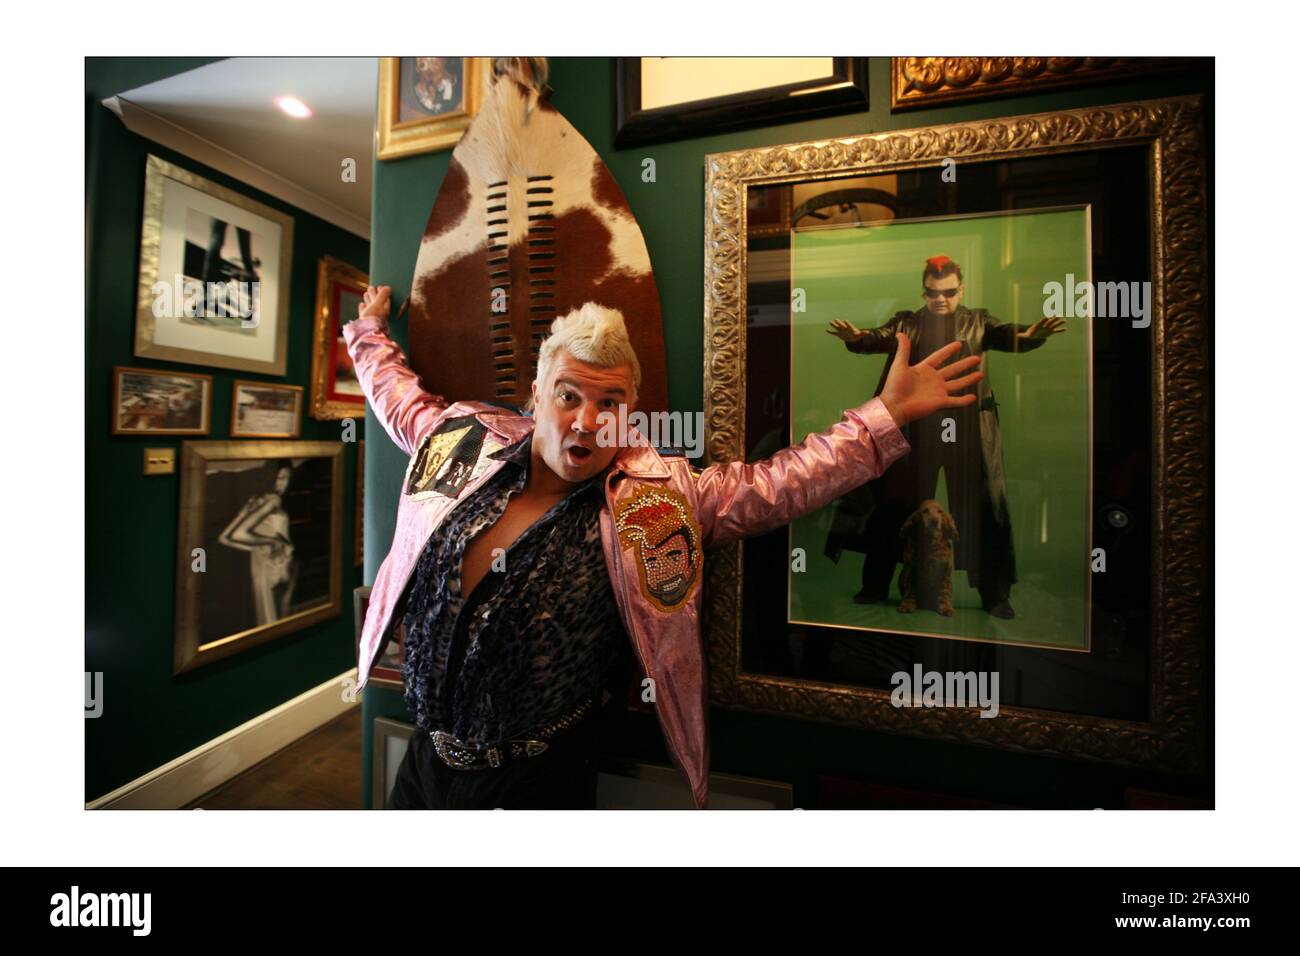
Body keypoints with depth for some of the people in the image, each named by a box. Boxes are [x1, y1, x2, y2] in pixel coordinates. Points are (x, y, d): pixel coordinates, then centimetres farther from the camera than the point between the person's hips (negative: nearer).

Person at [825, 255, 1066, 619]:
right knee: (895, 505, 6)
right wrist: (856, 337, -32)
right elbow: (878, 338, -9)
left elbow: (1004, 334, -9)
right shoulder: (906, 323, 9)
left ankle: (995, 595, 21)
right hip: (916, 428, 0)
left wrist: (1030, 334, -33)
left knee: (983, 509, 4)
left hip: (968, 430, 0)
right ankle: (876, 586, 20)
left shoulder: (977, 321, 9)